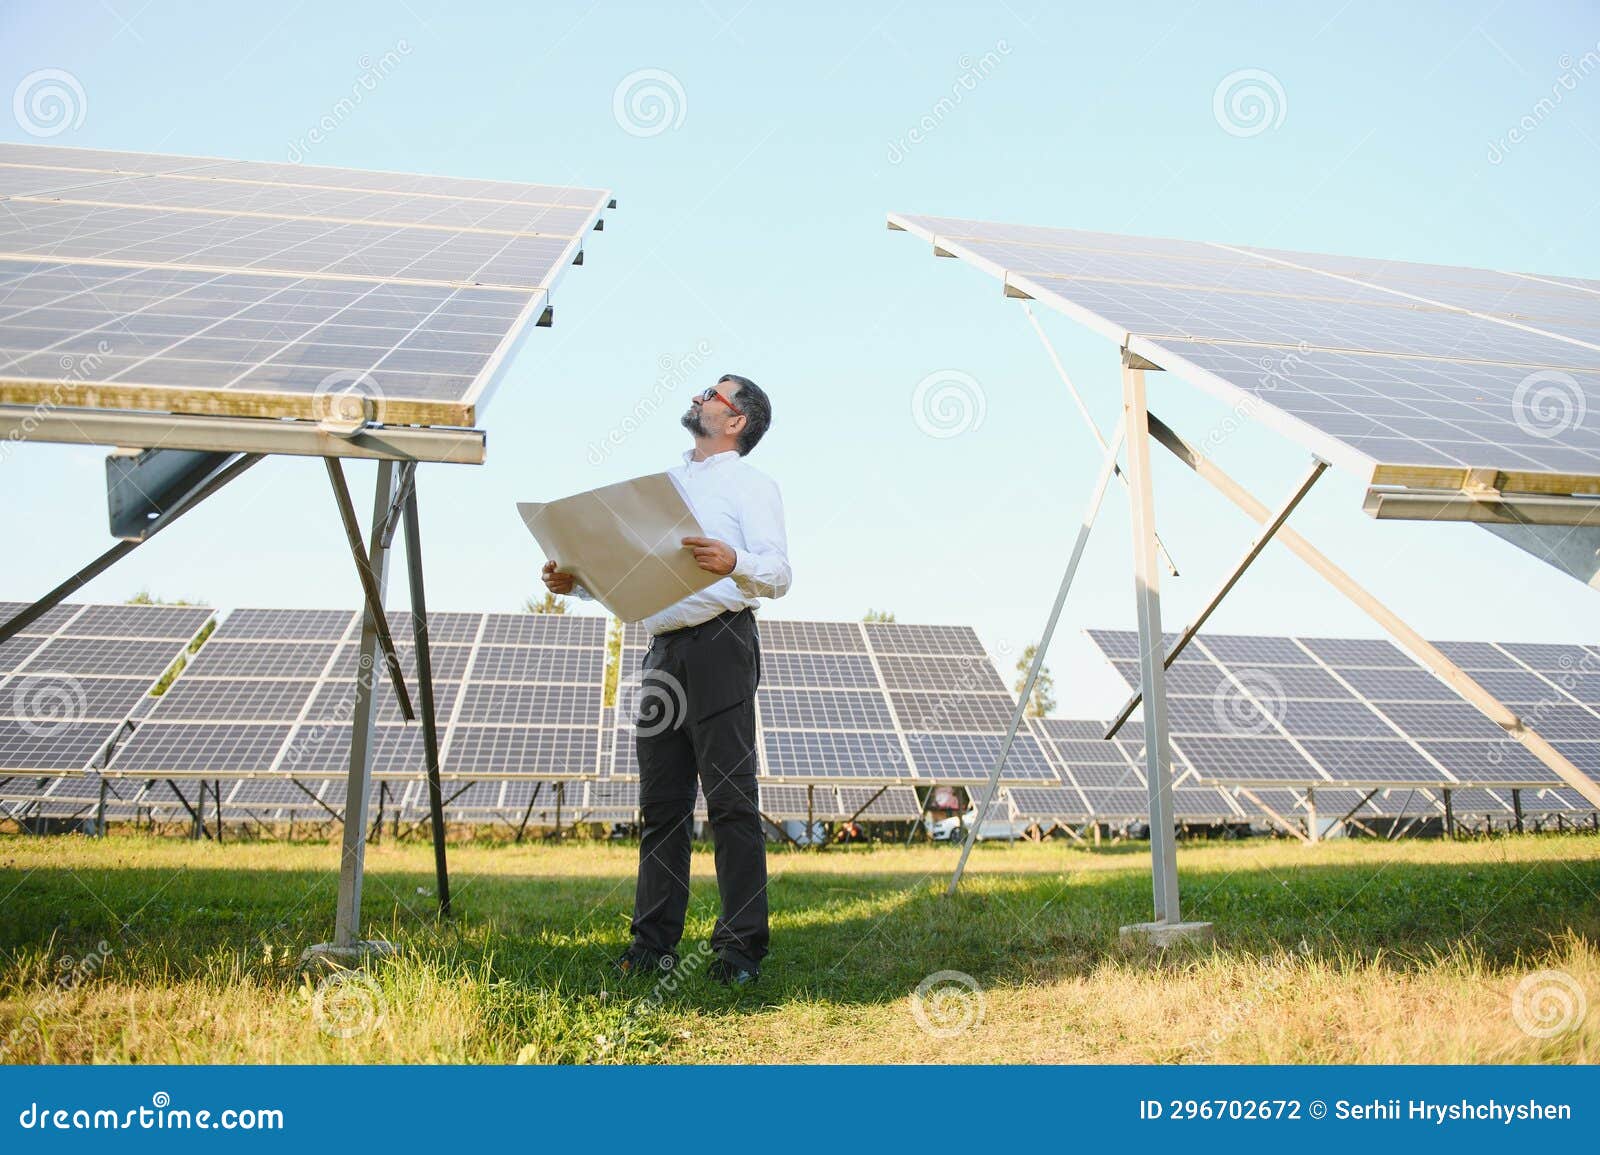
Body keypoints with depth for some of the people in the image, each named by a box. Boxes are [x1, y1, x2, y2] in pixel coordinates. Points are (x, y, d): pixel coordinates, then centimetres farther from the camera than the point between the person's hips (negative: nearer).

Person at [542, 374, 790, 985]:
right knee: (661, 802, 7)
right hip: (664, 648, 7)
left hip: (721, 642, -6)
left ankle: (740, 945, -2)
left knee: (731, 798, -7)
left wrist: (732, 562, -29)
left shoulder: (752, 483, 4)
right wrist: (577, 582, 9)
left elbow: (778, 573, -9)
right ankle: (654, 941, 13)